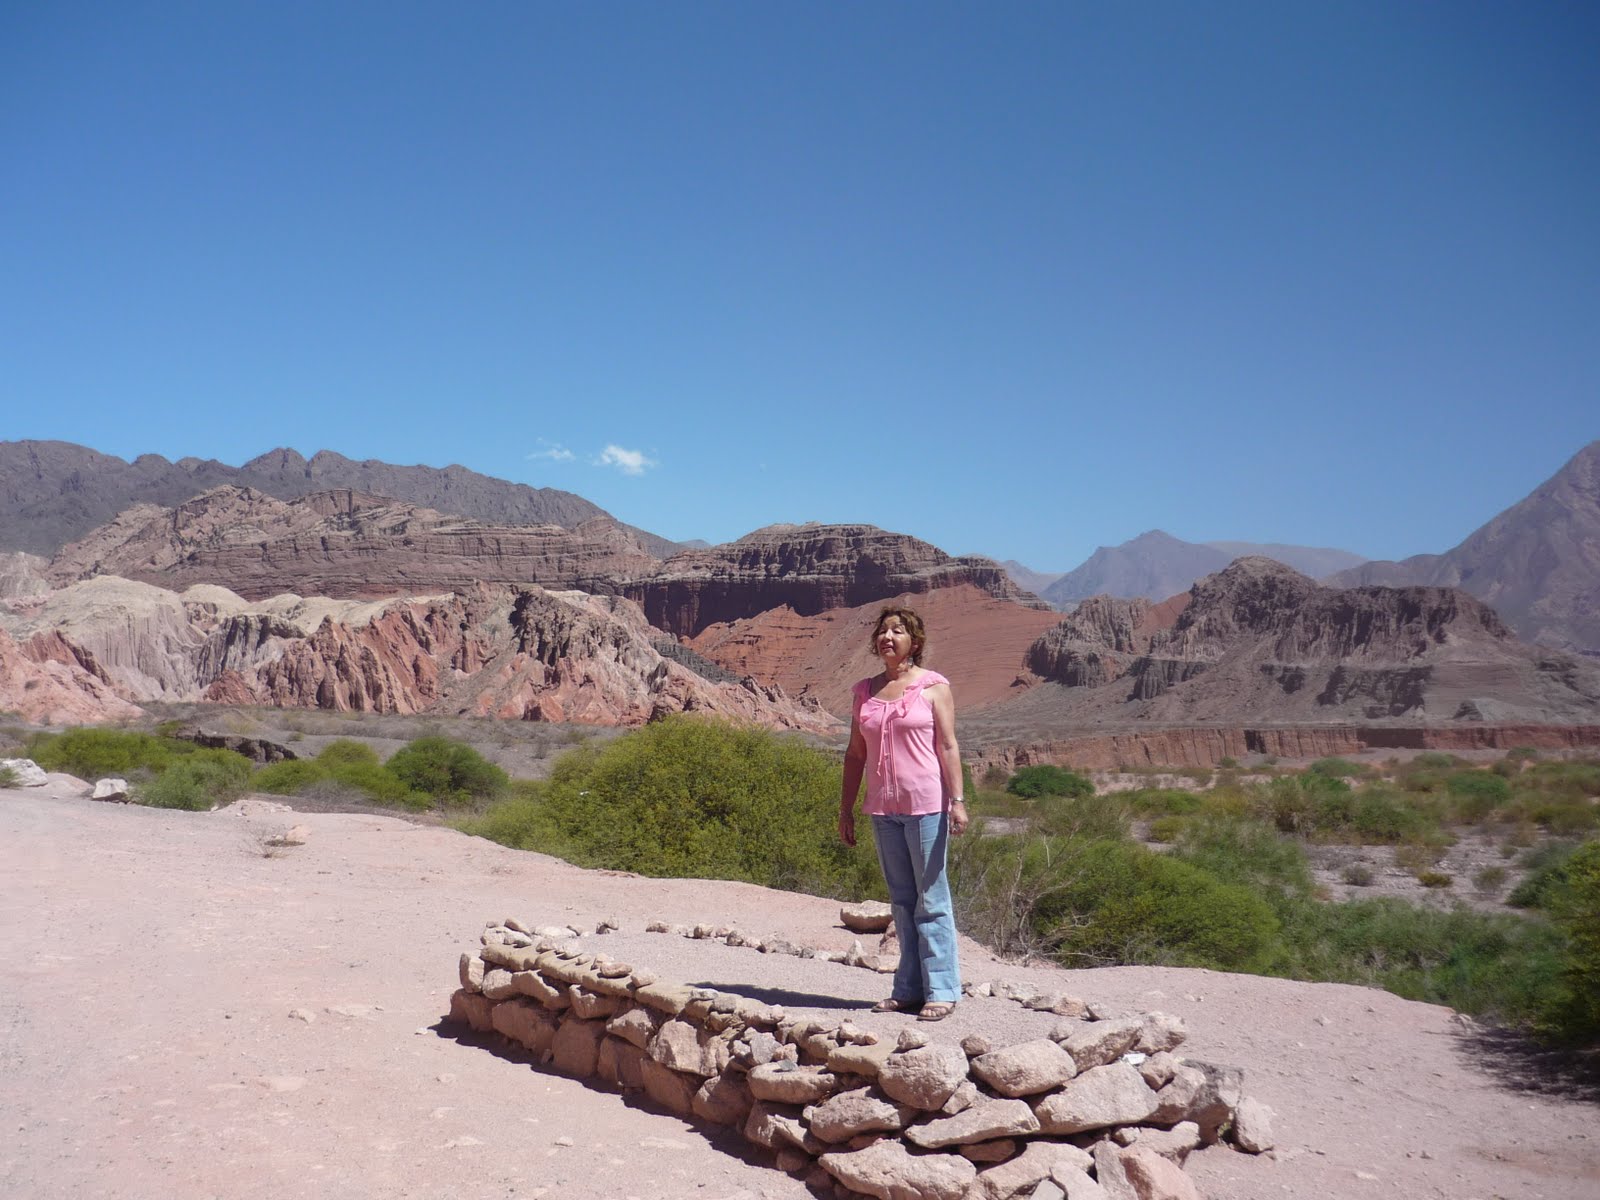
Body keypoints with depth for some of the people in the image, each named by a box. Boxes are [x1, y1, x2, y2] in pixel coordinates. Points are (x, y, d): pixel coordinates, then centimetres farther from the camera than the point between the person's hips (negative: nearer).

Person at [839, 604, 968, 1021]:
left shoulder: (933, 686, -1)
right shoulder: (865, 691, 10)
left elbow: (949, 747, -4)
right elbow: (855, 753, 13)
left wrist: (957, 801, -12)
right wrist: (846, 809, 12)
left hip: (926, 806, -5)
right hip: (883, 809, 5)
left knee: (931, 900, -1)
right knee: (901, 901, 11)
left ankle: (940, 990, 7)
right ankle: (909, 989, 18)